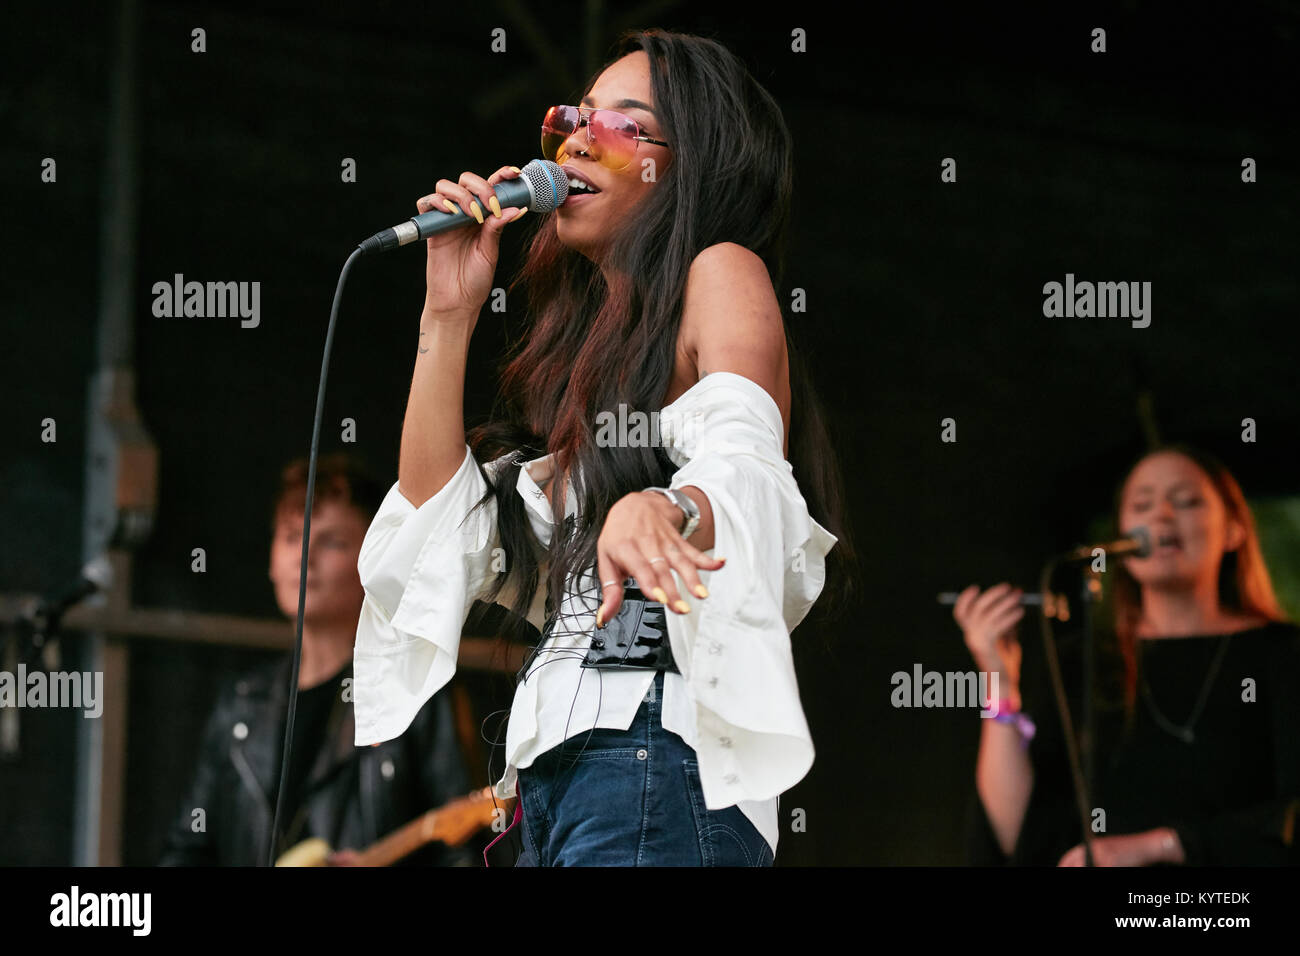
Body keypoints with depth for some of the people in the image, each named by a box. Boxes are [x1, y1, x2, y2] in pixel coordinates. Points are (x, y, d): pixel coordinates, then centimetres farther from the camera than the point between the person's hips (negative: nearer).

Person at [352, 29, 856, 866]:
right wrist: (449, 317, 12)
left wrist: (663, 509, -41)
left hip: (655, 744, -9)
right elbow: (441, 530, 15)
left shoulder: (720, 272, 2)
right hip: (555, 774, 9)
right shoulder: (588, 343, 27)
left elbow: (747, 462, -18)